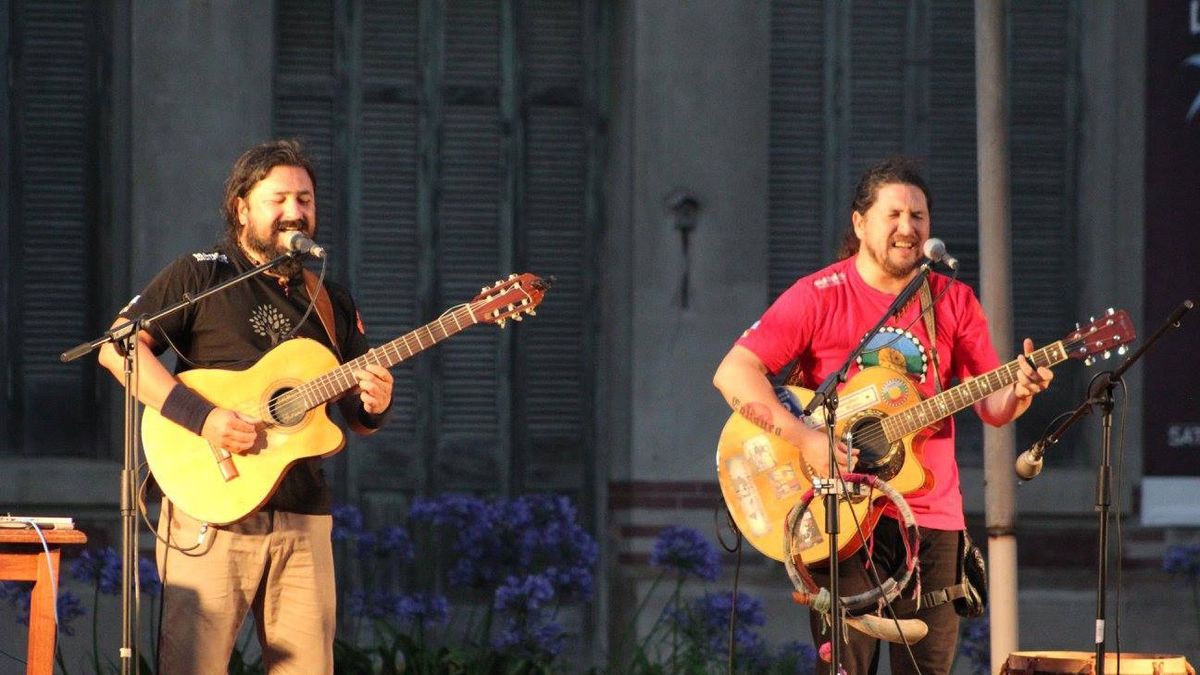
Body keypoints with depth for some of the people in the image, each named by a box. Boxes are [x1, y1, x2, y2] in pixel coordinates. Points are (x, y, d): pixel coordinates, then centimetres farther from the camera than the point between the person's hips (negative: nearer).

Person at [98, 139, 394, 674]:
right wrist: (200, 417, -17)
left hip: (304, 518, 5)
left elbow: (358, 422, 23)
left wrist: (374, 406, -3)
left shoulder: (332, 304, 19)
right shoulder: (202, 277, 3)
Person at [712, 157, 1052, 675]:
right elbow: (734, 374, -11)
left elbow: (992, 407, 10)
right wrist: (806, 439, -22)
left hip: (932, 514, 4)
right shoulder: (820, 297, -3)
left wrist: (1019, 392, -14)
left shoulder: (953, 302, 10)